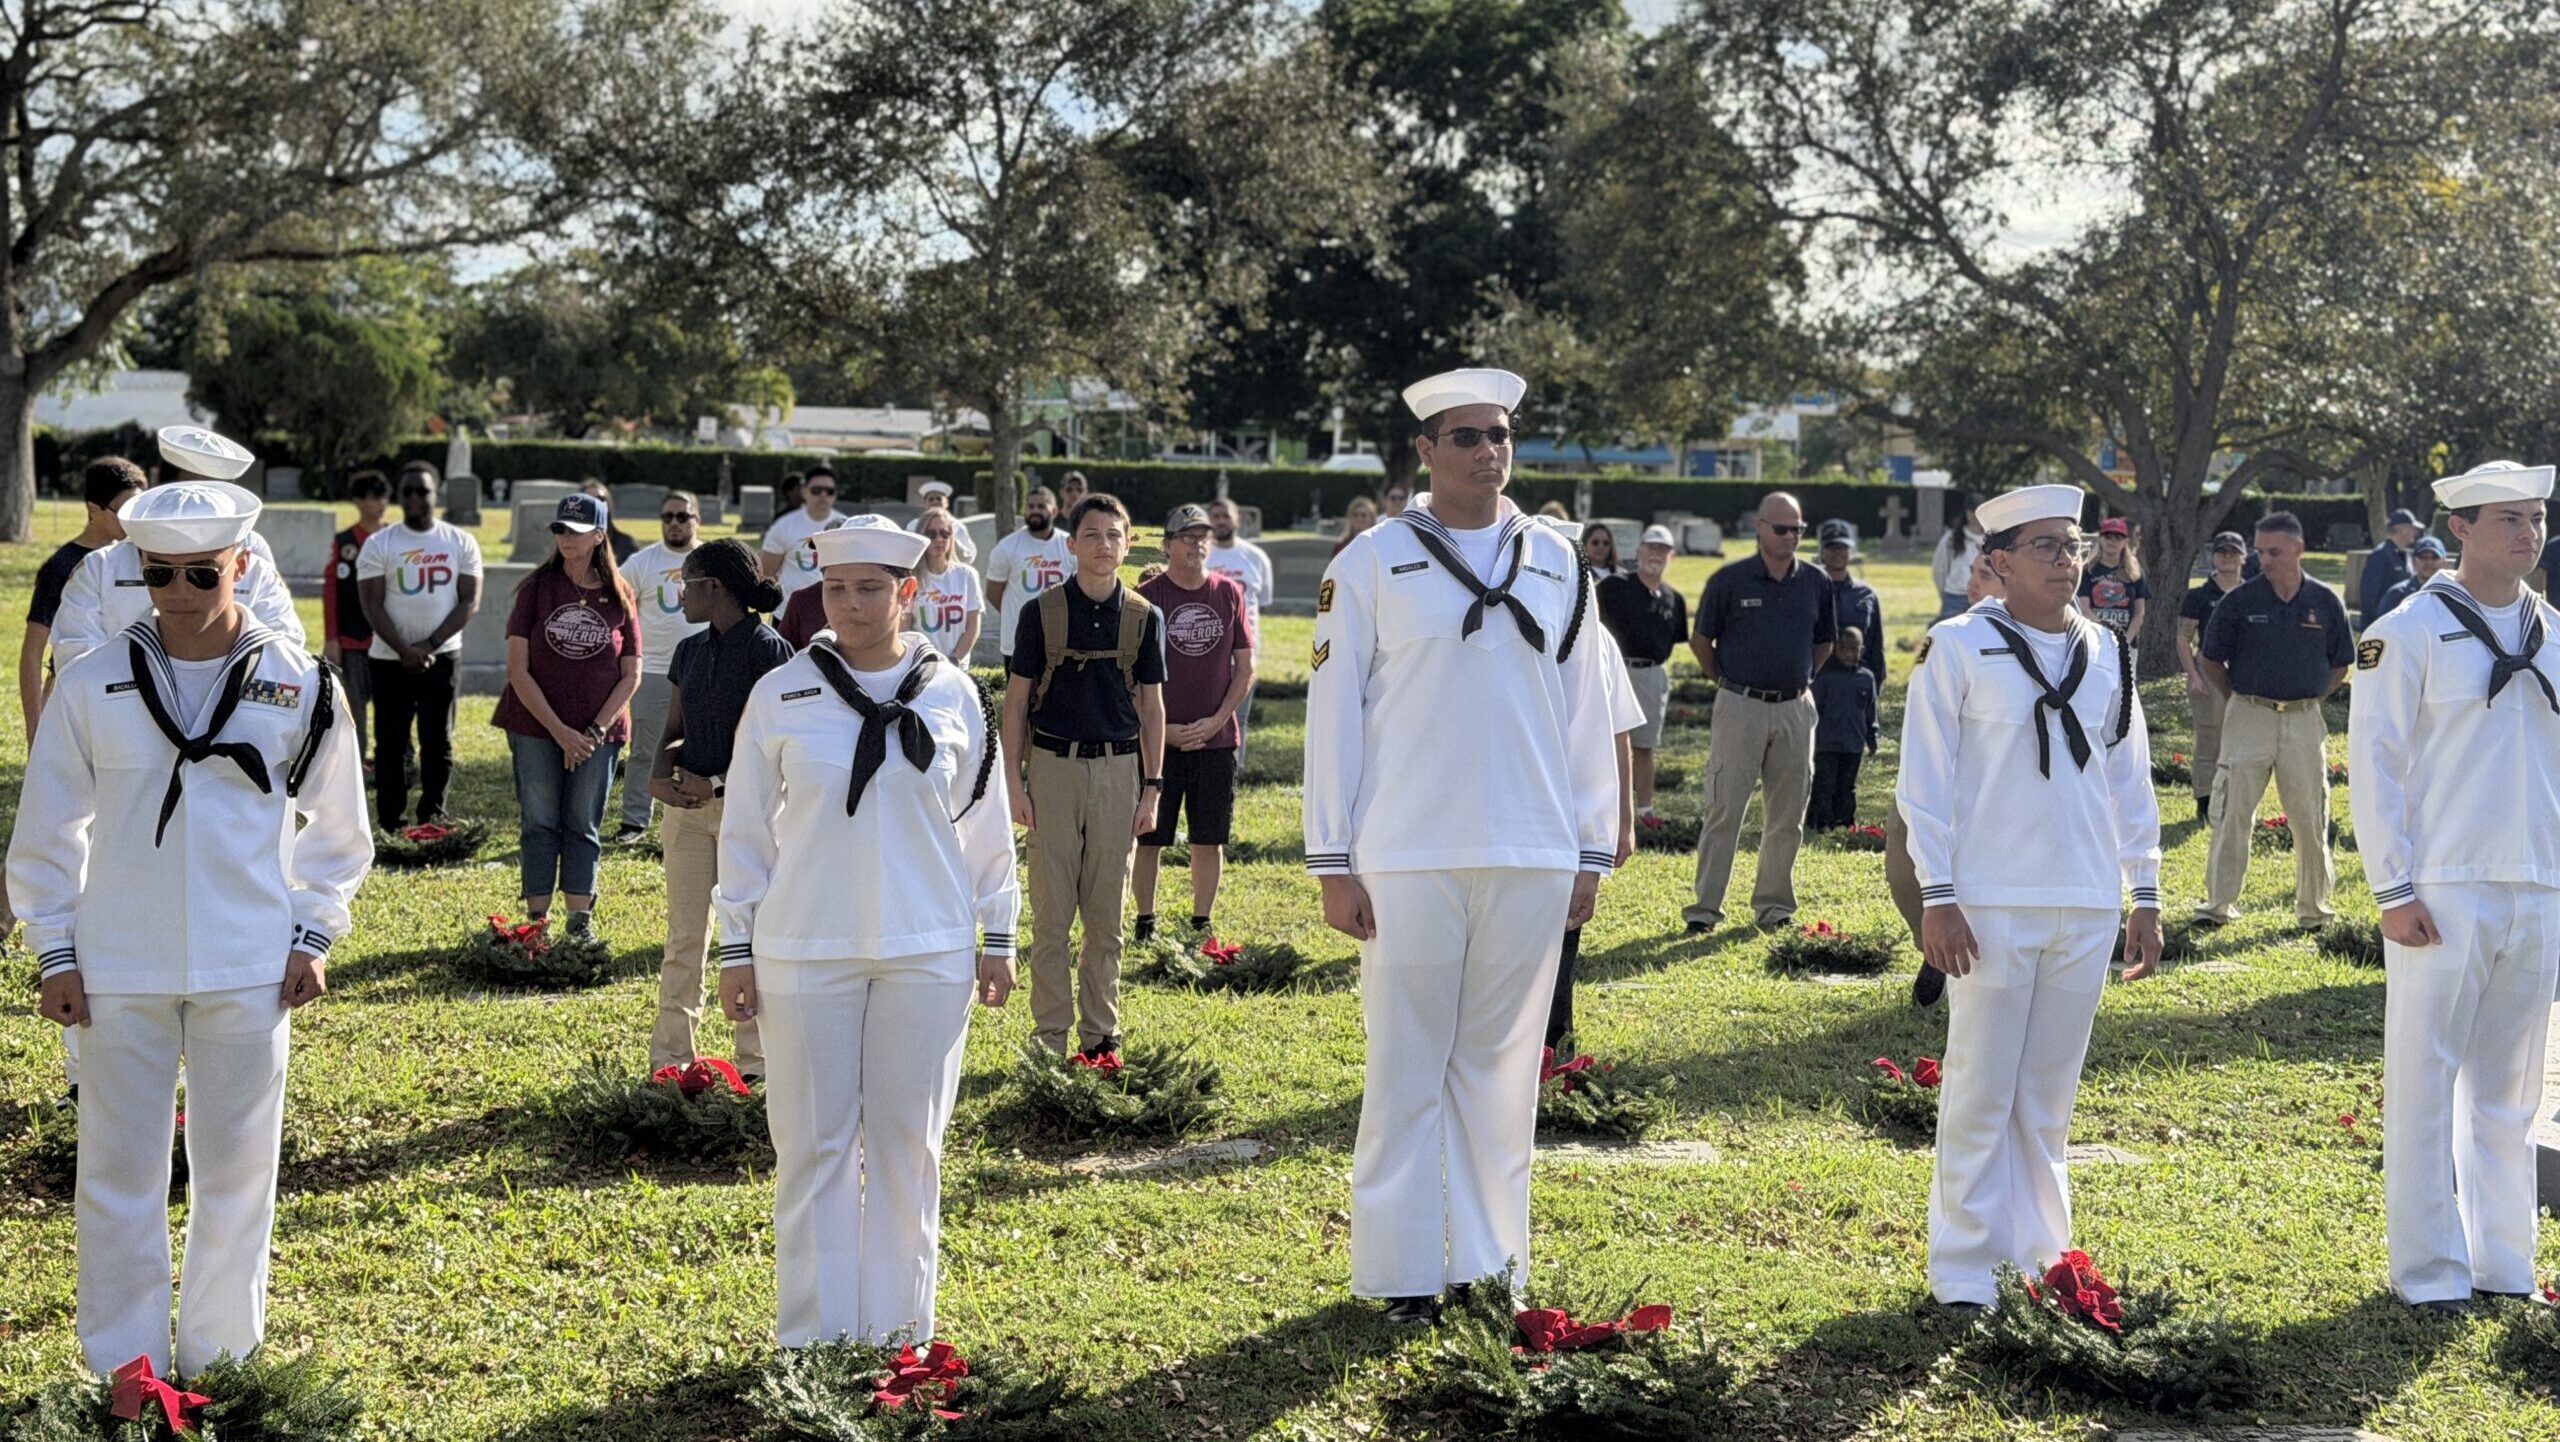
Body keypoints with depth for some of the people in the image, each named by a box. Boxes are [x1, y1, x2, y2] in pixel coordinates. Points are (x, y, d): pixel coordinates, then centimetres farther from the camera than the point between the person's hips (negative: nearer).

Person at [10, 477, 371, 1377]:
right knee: (119, 1172, 5)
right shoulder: (93, 684, -3)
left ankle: (221, 1358, 23)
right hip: (119, 969, 0)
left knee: (238, 1168, 8)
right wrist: (53, 950, 2)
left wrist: (313, 936, 2)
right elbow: (48, 829, 5)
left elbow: (336, 829, 8)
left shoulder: (299, 686, -3)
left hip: (249, 968, 0)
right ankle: (123, 1368, 17)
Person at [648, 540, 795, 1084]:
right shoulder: (690, 651, 10)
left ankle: (753, 1059, 12)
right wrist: (659, 774, -6)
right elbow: (673, 729, 14)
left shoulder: (768, 650, -11)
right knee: (683, 939, 8)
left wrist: (718, 784, -18)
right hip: (688, 805, 6)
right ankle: (670, 1056, 14)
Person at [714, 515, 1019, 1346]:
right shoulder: (781, 694, 1)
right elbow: (745, 828, 5)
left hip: (927, 954, 1)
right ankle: (813, 1337, 11)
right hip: (804, 955, -1)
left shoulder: (954, 695, 4)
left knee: (909, 1142, 5)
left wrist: (998, 937, 10)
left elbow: (984, 824, 10)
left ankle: (898, 1331, 16)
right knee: (813, 1144, 2)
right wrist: (736, 949, 3)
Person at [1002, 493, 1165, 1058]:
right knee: (1051, 911, 0)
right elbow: (1016, 698, 2)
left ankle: (1101, 1031, 16)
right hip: (1053, 766, -1)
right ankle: (1050, 1033, 7)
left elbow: (1151, 706, 8)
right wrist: (1013, 781, -5)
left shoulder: (1144, 617, 5)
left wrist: (1152, 787, 3)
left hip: (1118, 768, 1)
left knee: (1106, 914, 7)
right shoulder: (1042, 612, 0)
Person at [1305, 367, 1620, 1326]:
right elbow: (1334, 710, -1)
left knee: (1502, 1065, 9)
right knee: (1407, 1069, 2)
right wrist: (1332, 863, -5)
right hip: (1409, 859, -3)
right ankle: (1403, 1273, 11)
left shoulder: (1554, 562, 10)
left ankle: (1492, 1260, 19)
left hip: (1531, 859, 3)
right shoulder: (1373, 562, 0)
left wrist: (1592, 850, 9)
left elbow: (1586, 711, 12)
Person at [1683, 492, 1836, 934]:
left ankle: (1774, 903, 19)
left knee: (1787, 815, 8)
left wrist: (1799, 680, 12)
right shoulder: (1730, 580, -4)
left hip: (1795, 710, 3)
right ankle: (1705, 908, -1)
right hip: (1740, 709, -3)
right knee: (1724, 810, -5)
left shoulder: (1816, 582, 6)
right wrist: (1727, 681, 7)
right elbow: (1701, 640, 5)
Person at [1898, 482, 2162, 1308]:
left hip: (2087, 907, 4)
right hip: (1992, 905, -4)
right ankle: (1963, 1264, 7)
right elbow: (1926, 778, -4)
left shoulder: (2106, 655, 11)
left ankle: (2038, 1253, 21)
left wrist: (2146, 896, 12)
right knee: (1981, 1090, -1)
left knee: (2050, 1093, 10)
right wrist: (1937, 897, -10)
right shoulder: (1959, 648, -3)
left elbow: (2130, 781, 16)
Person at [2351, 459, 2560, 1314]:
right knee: (2426, 1084, -1)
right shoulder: (2409, 632, -6)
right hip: (2443, 892, -5)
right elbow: (2373, 761, -7)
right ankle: (2429, 1271, 7)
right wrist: (2393, 889, -12)